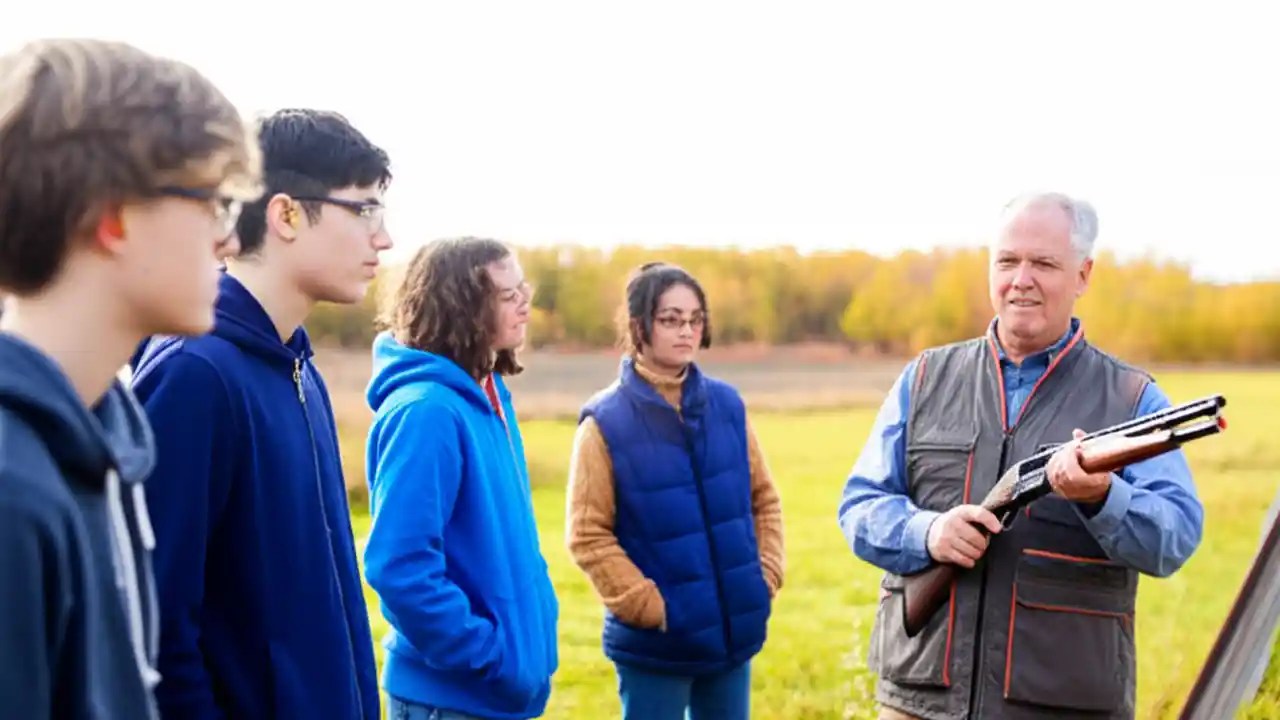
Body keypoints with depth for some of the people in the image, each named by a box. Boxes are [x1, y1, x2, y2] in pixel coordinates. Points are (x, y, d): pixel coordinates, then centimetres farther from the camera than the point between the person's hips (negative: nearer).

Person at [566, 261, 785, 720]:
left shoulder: (727, 404, 3)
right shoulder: (606, 421, -10)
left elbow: (764, 497, 12)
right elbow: (587, 535, -11)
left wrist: (766, 575, 2)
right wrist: (650, 607, -14)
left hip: (734, 629, 5)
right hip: (654, 643, -5)